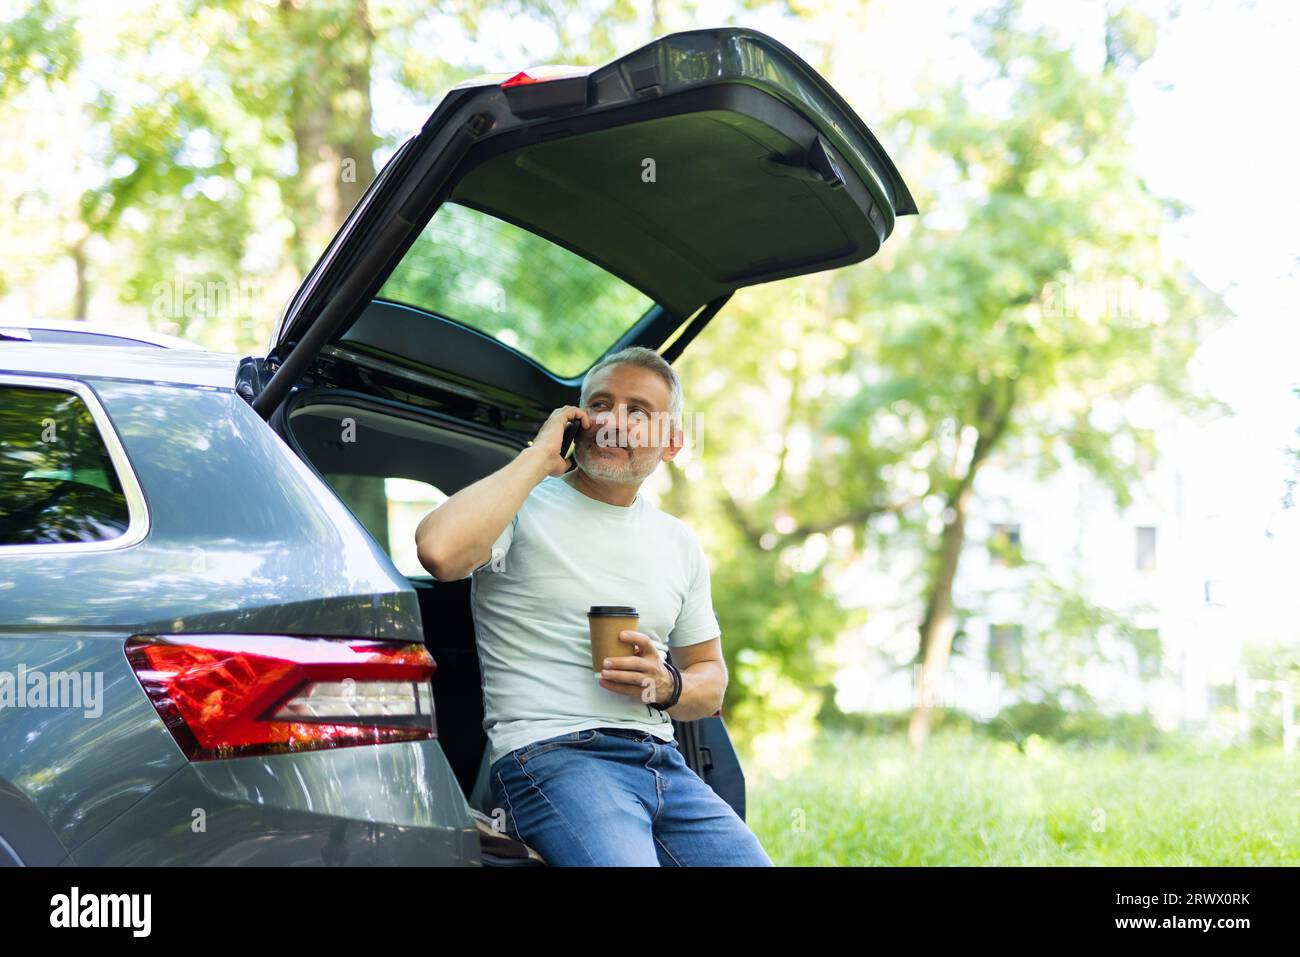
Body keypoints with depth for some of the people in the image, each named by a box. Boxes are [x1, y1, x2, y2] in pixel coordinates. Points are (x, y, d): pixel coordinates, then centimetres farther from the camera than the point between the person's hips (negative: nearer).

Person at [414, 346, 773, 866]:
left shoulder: (679, 543, 21)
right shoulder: (524, 506, 3)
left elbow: (710, 676, 28)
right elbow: (439, 550, -20)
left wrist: (668, 686, 2)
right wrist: (538, 457, -8)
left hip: (664, 764, 6)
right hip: (551, 756, -6)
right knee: (623, 858, -34)